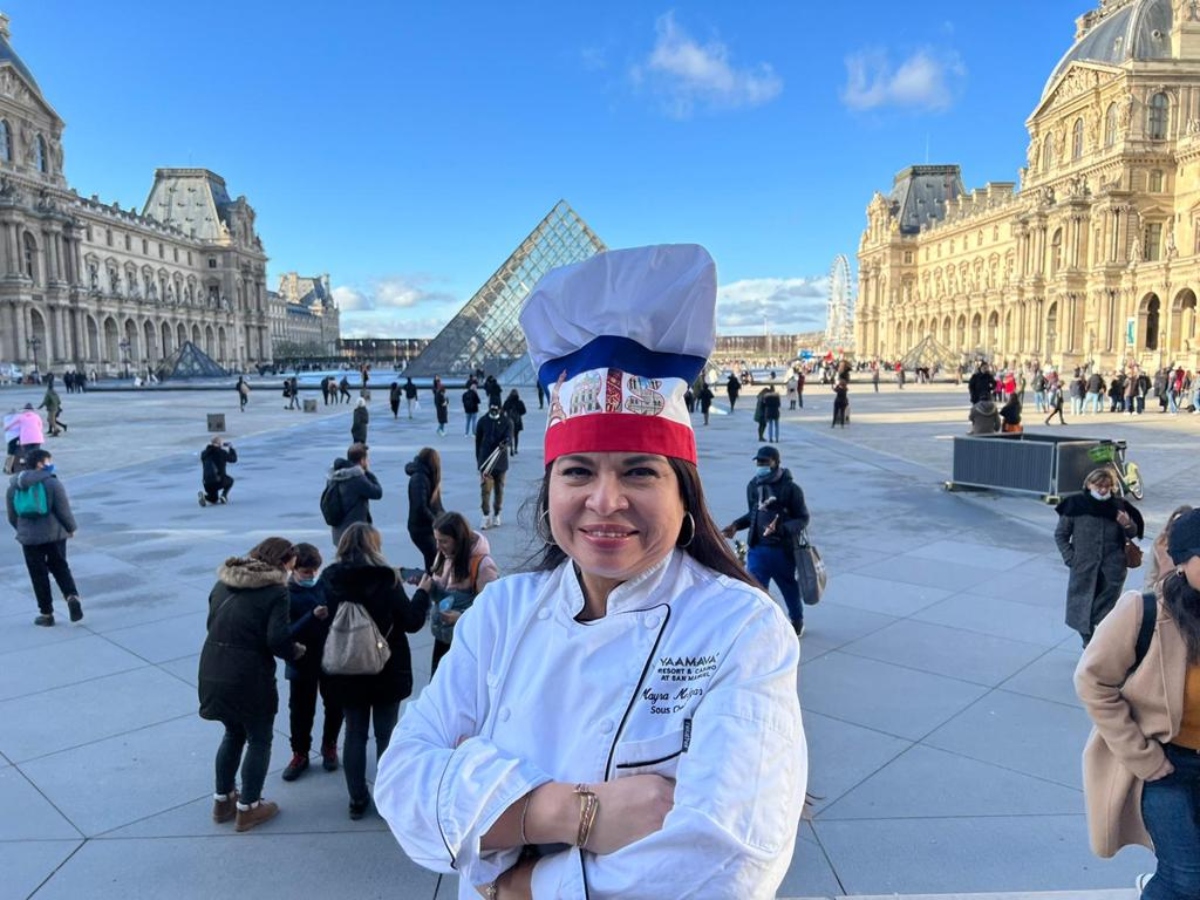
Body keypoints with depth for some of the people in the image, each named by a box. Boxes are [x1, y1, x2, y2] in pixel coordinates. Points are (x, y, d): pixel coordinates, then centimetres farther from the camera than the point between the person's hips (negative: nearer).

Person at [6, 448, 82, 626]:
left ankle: (46, 613, 13)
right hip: (54, 534, -2)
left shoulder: (14, 486, 3)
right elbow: (64, 510, -11)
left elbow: (12, 517, 9)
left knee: (38, 574, 10)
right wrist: (71, 528, 5)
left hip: (29, 538, 2)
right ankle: (72, 596, -9)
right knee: (60, 568, 14)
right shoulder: (52, 483, -13)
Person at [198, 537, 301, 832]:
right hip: (248, 677, -7)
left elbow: (213, 623, 14)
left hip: (213, 671, 7)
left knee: (234, 733, 27)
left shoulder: (224, 582, 10)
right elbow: (278, 639, -19)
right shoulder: (275, 590, -12)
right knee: (260, 740, 13)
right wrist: (297, 651, -1)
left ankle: (222, 800, 37)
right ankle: (247, 808, 21)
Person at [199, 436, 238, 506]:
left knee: (214, 500, 28)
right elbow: (233, 459, 8)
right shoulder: (222, 452, -4)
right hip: (219, 481, -4)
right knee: (230, 480, 32)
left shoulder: (204, 453, 9)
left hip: (207, 483, 4)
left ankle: (204, 496, -7)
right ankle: (223, 496, 8)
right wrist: (231, 448, 25)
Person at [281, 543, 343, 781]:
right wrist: (312, 616, -33)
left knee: (334, 705, 15)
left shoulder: (325, 585, -7)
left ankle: (329, 746, 38)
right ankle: (300, 754, 32)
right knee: (301, 710, 12)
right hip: (302, 663, -2)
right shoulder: (285, 595, -14)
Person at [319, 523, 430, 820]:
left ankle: (357, 799, 23)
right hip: (386, 672, -3)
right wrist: (423, 591, 3)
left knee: (354, 733, 15)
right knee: (386, 735, 11)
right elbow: (412, 622, -10)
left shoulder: (329, 579, -7)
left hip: (346, 672, 3)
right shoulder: (385, 578, -16)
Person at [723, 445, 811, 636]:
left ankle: (797, 621, 46)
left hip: (783, 548, -3)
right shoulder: (753, 486, 1)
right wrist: (737, 525, -1)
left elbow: (802, 519, -13)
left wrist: (780, 528, -29)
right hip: (757, 548, 3)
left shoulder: (790, 488, -13)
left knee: (789, 587, 19)